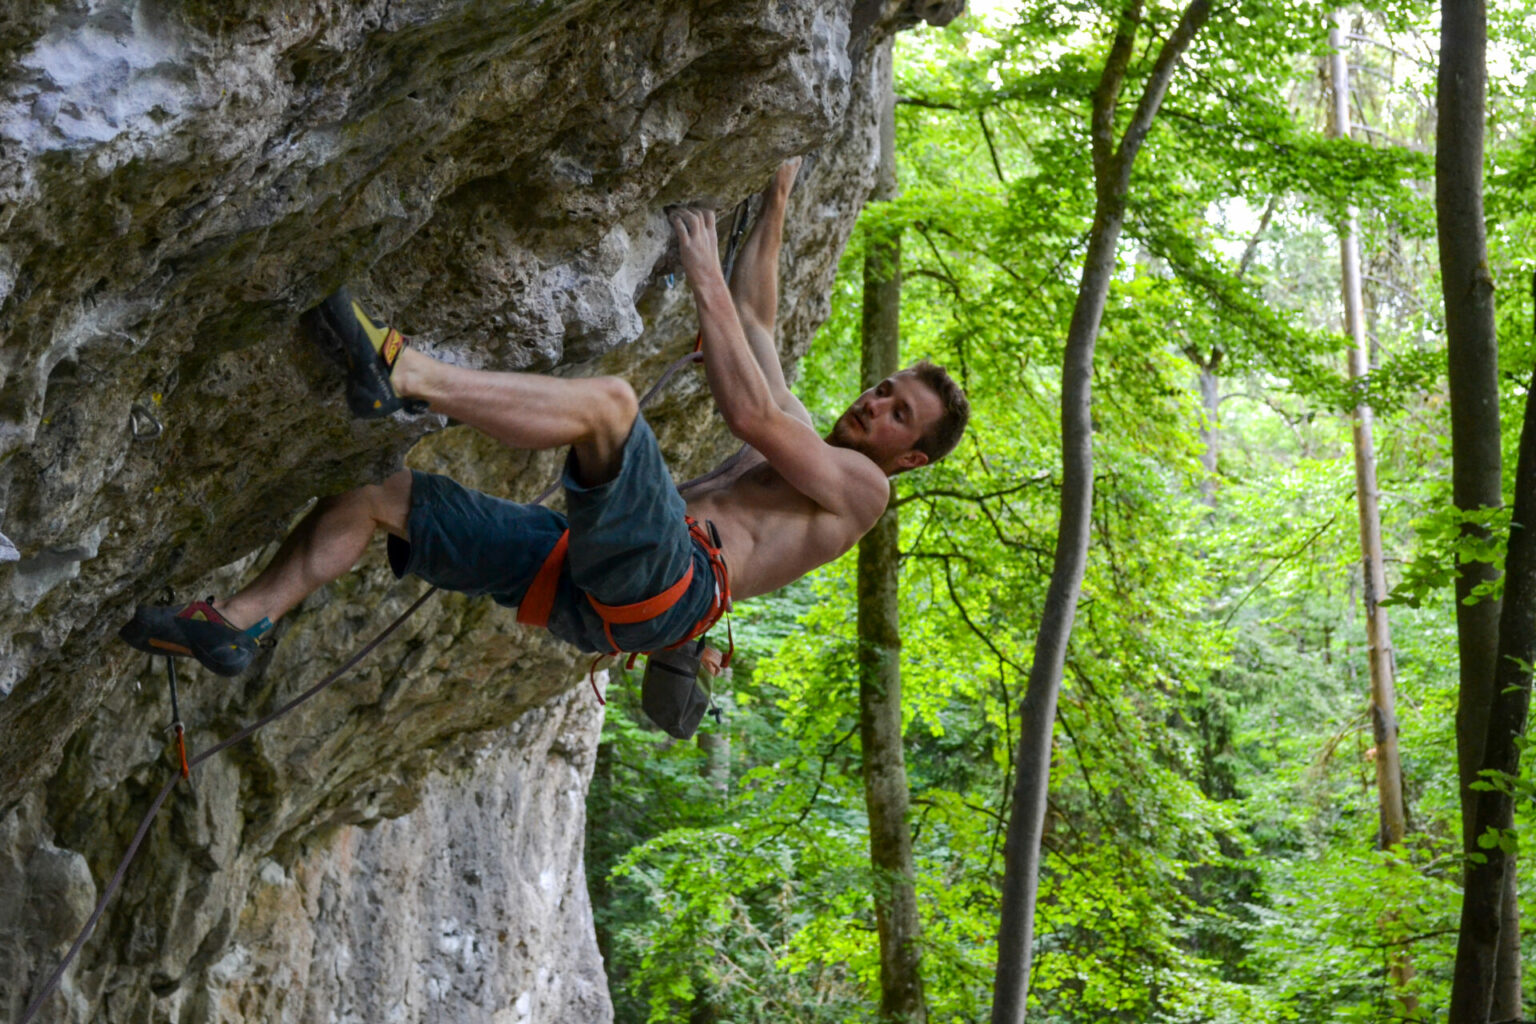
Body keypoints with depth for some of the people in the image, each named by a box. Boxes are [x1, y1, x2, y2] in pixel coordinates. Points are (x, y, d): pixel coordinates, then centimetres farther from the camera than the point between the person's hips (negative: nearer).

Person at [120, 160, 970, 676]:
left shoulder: (859, 485, 9)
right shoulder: (799, 446, 34)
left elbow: (749, 411, -7)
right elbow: (755, 321, 40)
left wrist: (704, 273, -4)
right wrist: (775, 208, 41)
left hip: (664, 585, -9)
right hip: (584, 581, 9)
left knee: (608, 399, -34)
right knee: (376, 492, 0)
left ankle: (400, 373, -44)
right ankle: (242, 623, -13)